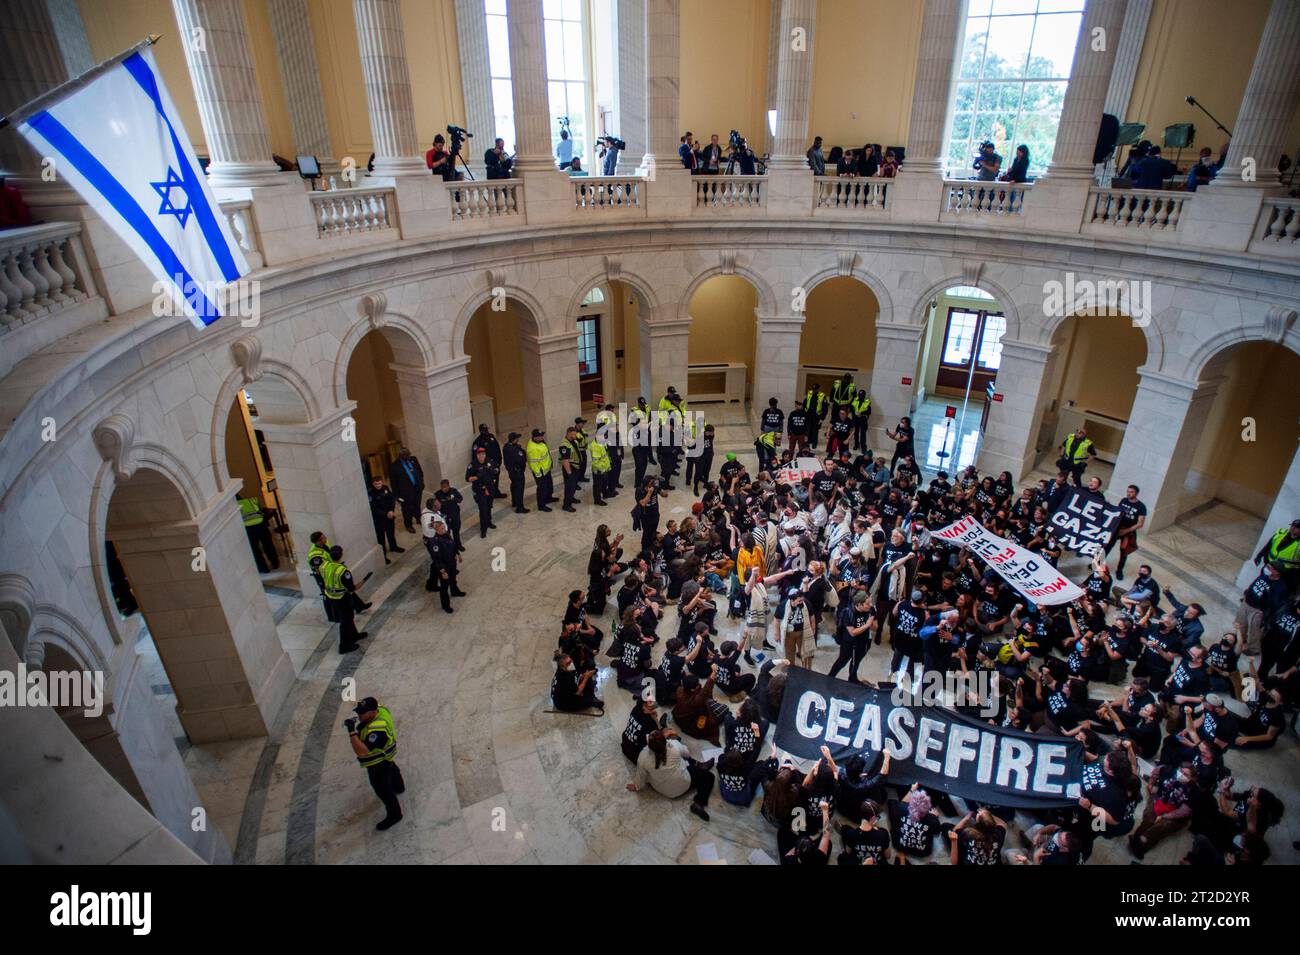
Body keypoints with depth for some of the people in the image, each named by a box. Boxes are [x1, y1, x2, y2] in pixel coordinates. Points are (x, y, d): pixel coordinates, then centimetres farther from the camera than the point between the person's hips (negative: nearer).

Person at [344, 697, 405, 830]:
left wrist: (352, 731, -49)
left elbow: (361, 751, -46)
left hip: (378, 763, -9)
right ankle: (398, 787, 66)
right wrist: (356, 721, -11)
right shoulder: (380, 709, -20)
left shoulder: (377, 729, -46)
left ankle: (394, 815, 31)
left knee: (382, 789, 10)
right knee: (391, 769, 36)